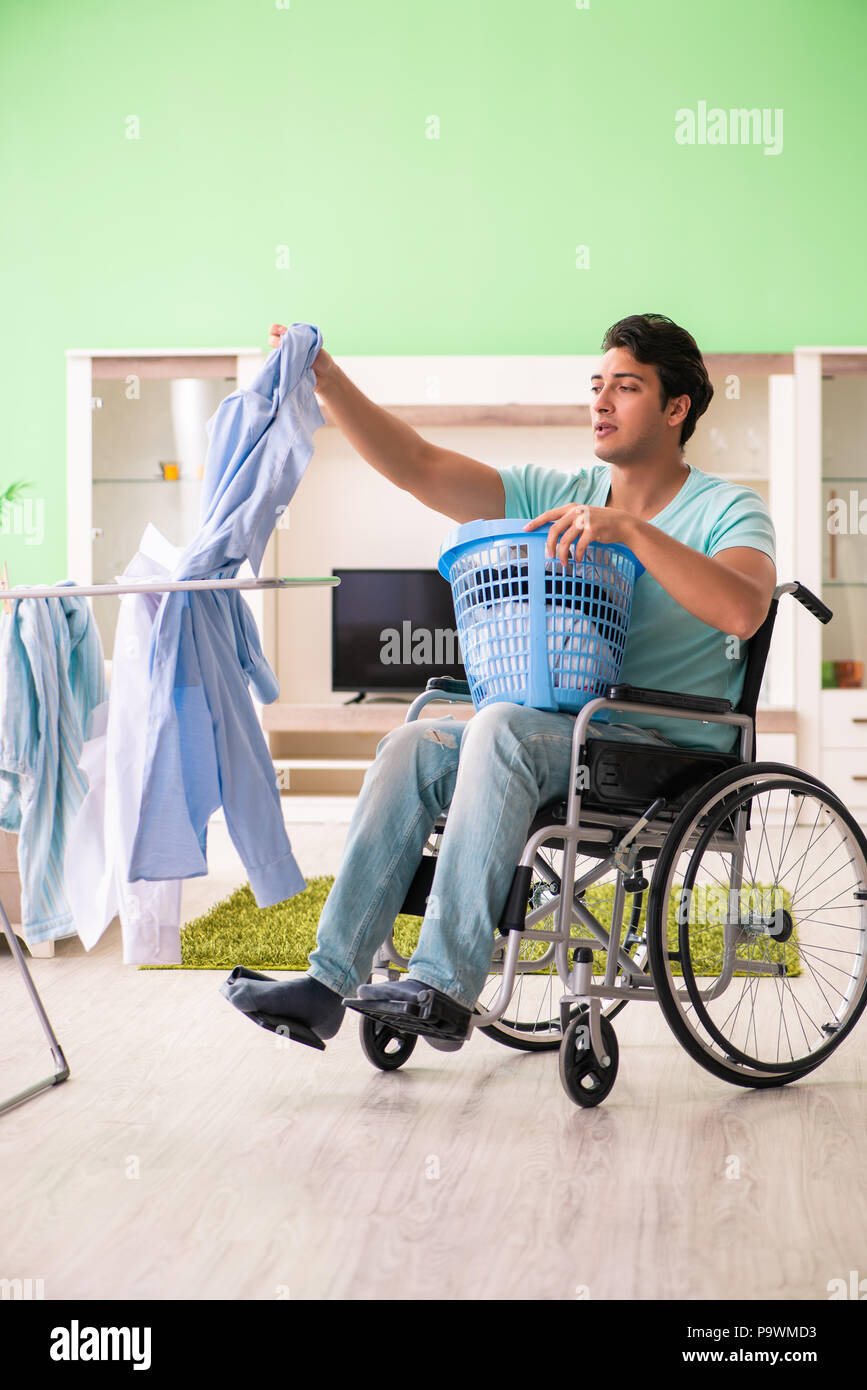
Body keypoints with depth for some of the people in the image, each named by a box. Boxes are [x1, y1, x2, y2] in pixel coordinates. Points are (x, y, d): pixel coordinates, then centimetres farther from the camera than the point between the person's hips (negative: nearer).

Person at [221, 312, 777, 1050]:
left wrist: (632, 529, -27)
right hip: (561, 737, 6)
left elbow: (743, 610, -24)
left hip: (675, 752, -6)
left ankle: (447, 987, -35)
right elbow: (418, 467, 5)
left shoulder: (728, 510, -2)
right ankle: (330, 981, -19)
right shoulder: (558, 495, 13)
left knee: (501, 727, -31)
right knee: (413, 746, -18)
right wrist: (327, 378, -5)